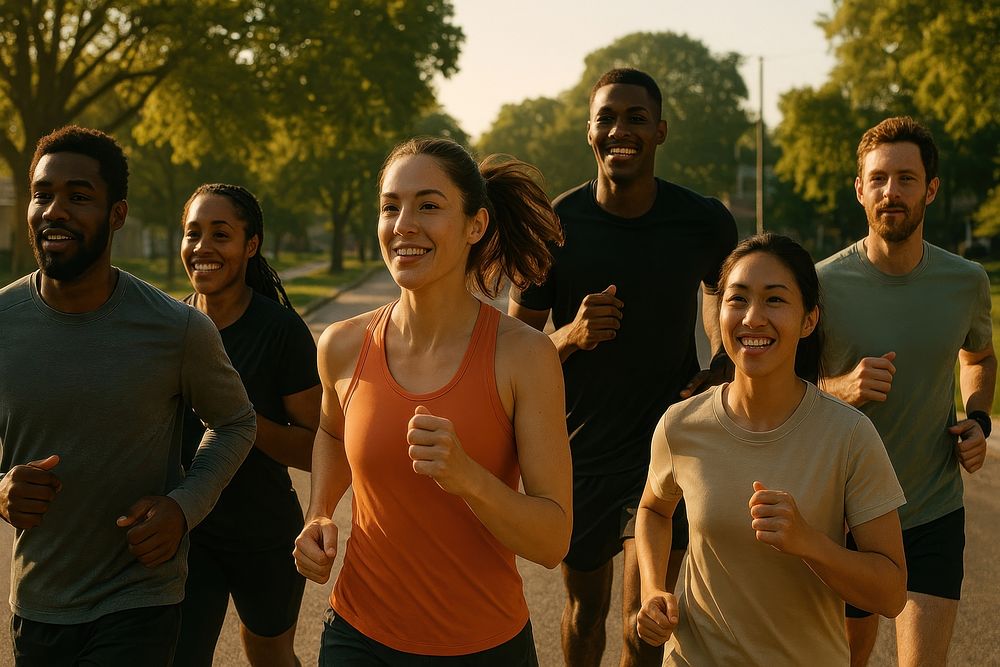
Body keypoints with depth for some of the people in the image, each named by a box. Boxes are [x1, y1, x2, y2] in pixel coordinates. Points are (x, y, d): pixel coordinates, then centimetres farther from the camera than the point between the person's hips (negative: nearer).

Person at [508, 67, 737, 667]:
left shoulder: (707, 223, -8)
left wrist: (721, 370, -5)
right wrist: (570, 336, -25)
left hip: (667, 444, -1)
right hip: (580, 449, 1)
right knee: (586, 607, 18)